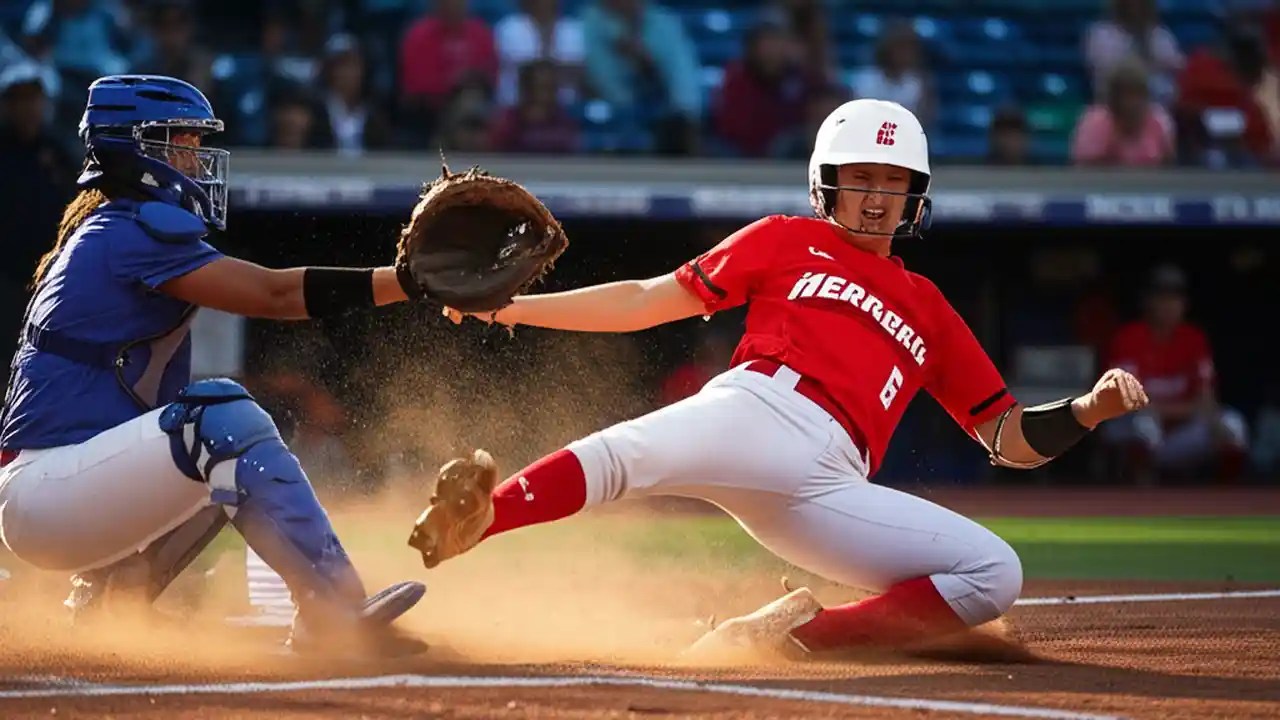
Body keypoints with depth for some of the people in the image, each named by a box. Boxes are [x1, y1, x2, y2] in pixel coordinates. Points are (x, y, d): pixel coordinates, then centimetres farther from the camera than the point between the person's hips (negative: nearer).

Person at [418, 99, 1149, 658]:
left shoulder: (927, 311, 30)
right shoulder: (788, 242, 23)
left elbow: (1012, 440, 28)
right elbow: (647, 301, 18)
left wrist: (1089, 409, 7)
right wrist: (511, 306, 9)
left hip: (832, 486, 4)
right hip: (753, 411, -3)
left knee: (994, 574, -14)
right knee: (629, 455, -36)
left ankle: (796, 634, -20)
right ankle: (471, 519, -56)